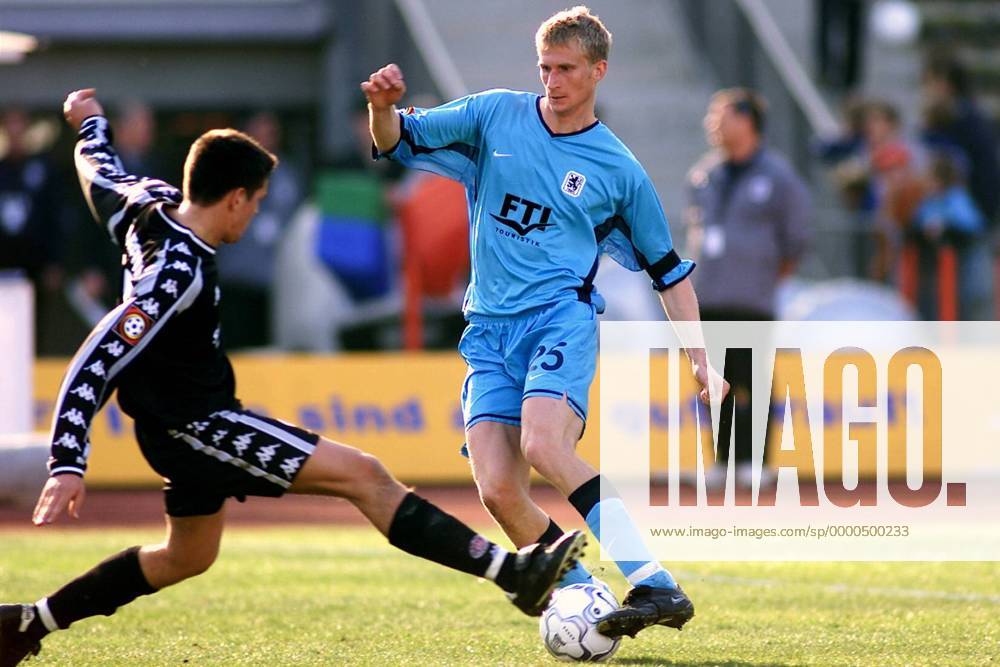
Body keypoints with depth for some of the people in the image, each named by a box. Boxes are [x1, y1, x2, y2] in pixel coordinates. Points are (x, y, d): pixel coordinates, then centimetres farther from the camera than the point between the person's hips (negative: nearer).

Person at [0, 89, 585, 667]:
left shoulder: (152, 206, -4)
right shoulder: (180, 271, -29)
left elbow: (100, 174, 19)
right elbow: (99, 361, -34)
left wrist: (92, 121, 41)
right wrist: (69, 463, -38)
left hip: (185, 419, 10)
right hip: (194, 425, -10)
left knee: (188, 556, 27)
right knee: (363, 475, -15)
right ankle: (511, 573, -19)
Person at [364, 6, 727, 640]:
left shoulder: (619, 171, 6)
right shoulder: (496, 115, 10)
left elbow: (669, 271, 15)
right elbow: (398, 142, 9)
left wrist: (701, 360, 9)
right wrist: (383, 107, -15)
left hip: (561, 316, -4)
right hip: (489, 330, 4)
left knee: (543, 445, -31)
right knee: (497, 489, -14)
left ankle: (658, 586, -32)